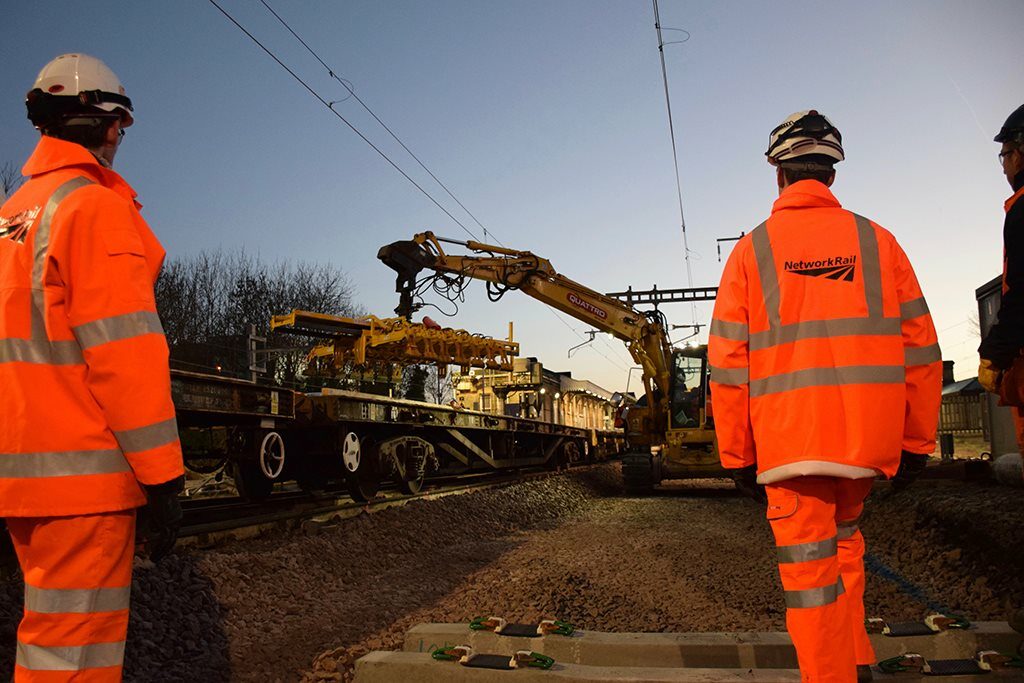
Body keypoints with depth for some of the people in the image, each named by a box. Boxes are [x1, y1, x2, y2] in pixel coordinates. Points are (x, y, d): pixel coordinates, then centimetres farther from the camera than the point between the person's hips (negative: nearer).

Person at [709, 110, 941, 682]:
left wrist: (737, 456, 4)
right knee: (845, 536, 26)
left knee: (810, 568, 5)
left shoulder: (753, 250, 1)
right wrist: (917, 442, 11)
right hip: (869, 436, 4)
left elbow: (729, 362, -3)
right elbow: (921, 350, 4)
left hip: (790, 437, -3)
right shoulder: (876, 240, 6)